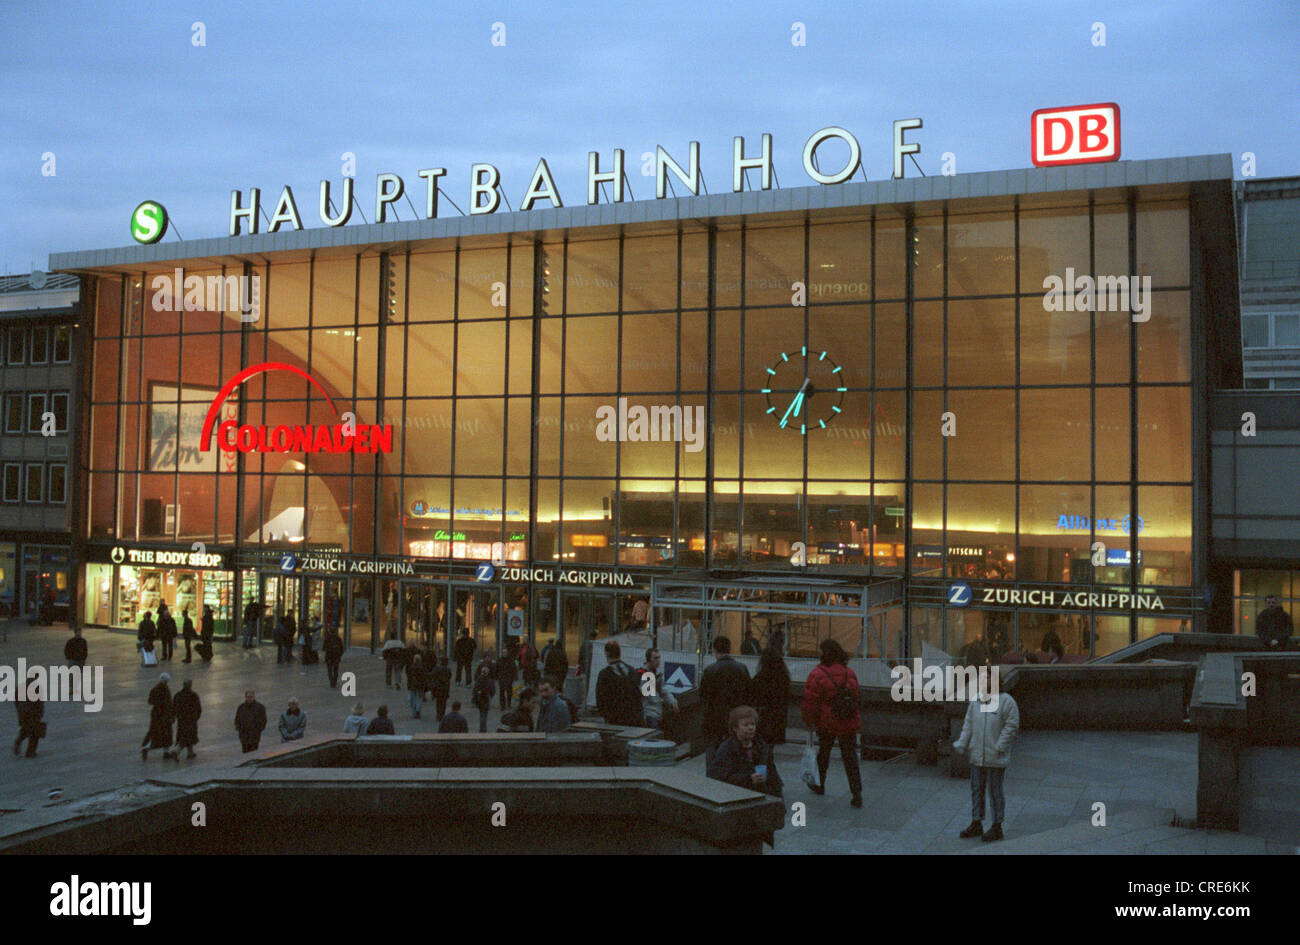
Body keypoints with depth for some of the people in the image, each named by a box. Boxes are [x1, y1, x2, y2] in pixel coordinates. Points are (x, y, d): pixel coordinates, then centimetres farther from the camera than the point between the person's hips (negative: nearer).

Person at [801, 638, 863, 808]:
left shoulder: (817, 674, -13)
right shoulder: (849, 673, 3)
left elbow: (810, 701, -11)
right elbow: (855, 697, 12)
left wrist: (808, 720, 2)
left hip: (827, 724, -3)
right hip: (849, 724, 3)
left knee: (823, 753, 18)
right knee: (850, 757, 5)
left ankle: (820, 785, 33)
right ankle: (857, 793, -3)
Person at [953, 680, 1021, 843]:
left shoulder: (1005, 701, -11)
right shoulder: (975, 701, 5)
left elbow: (1011, 726, -12)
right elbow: (968, 724, 10)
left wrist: (999, 748, -17)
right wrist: (962, 744, 1)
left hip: (996, 758, -5)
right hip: (977, 756, 6)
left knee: (995, 791, 4)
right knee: (976, 789, 12)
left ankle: (997, 827, 16)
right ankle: (976, 825, 24)